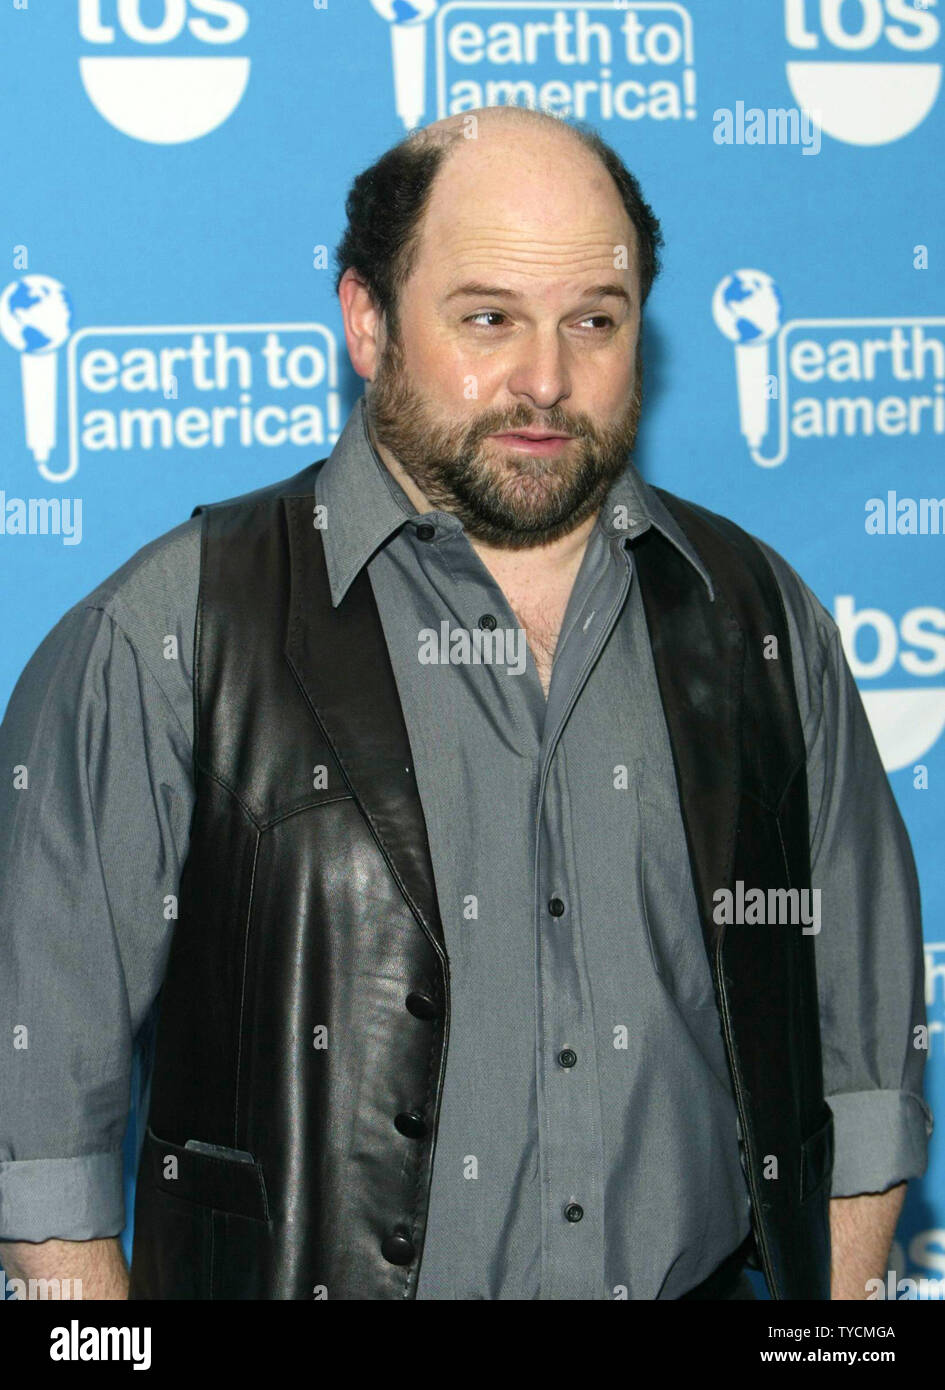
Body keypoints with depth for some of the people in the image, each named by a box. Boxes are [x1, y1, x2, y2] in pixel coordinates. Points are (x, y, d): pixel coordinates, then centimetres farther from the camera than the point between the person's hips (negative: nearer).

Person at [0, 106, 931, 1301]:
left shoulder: (760, 615, 8)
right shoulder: (164, 637, -4)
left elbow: (867, 1046, 13)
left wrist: (845, 1293, 6)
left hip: (710, 1276, 4)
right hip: (307, 1275, -3)